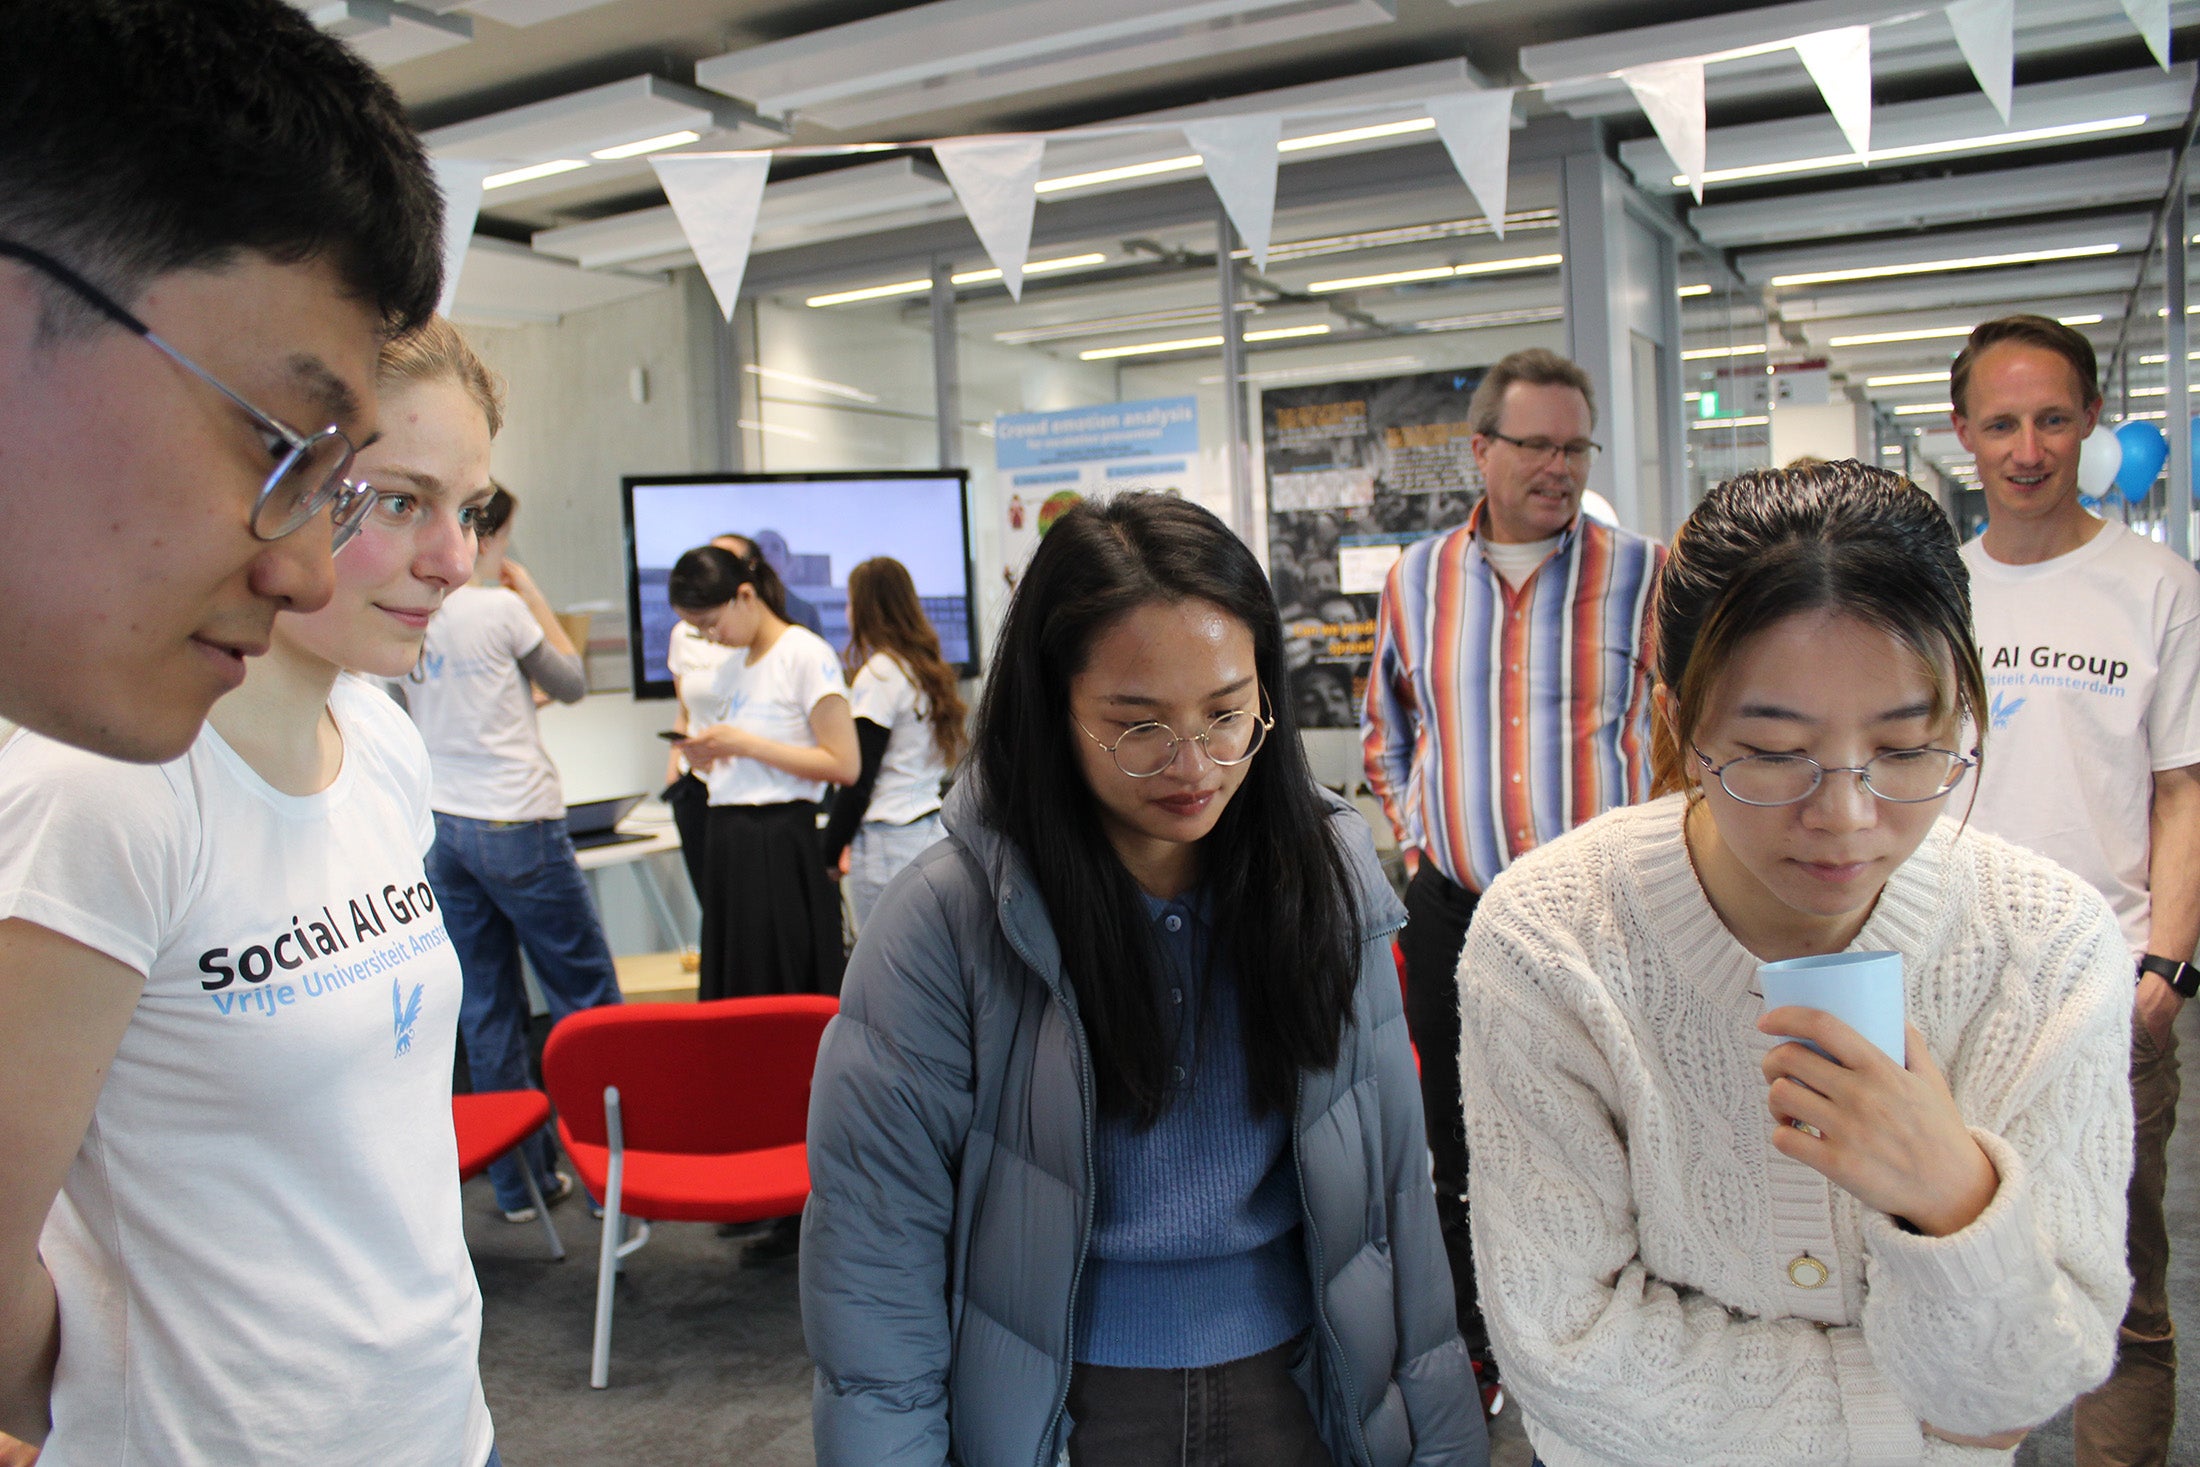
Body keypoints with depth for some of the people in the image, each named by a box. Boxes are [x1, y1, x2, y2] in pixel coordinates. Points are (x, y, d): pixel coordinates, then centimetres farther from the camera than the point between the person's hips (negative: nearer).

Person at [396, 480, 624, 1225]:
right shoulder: (500, 608, -11)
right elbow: (573, 683, 2)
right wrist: (531, 591, 5)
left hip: (443, 826, 7)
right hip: (517, 825, -6)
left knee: (486, 1012, 10)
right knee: (587, 997, 5)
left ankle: (516, 1182, 17)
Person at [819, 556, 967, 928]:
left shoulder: (879, 674, -11)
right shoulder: (929, 668, 12)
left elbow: (858, 776, -13)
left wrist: (830, 852, -5)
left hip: (888, 842, -8)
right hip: (933, 831, 8)